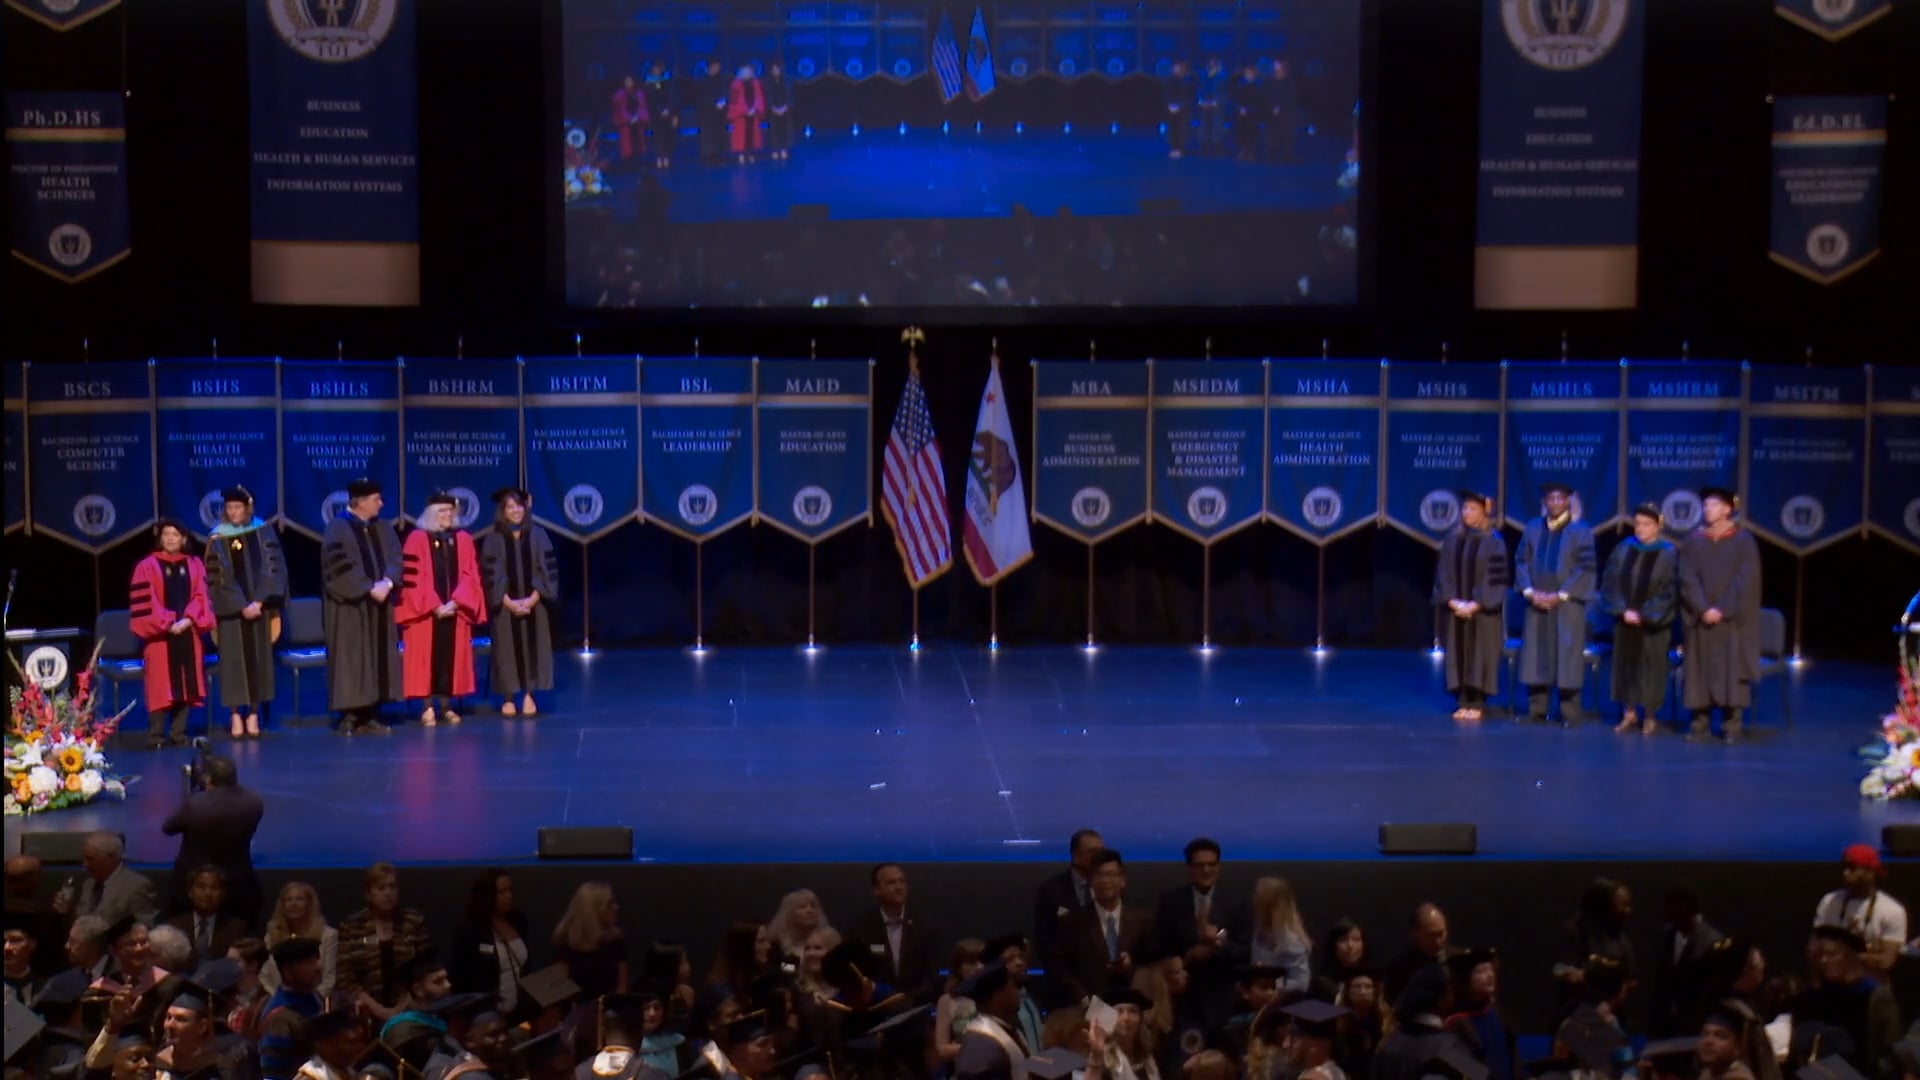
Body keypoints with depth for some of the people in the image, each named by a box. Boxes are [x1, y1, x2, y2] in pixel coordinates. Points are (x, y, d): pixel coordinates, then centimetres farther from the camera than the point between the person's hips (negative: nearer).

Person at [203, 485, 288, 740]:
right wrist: (242, 606, -14)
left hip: (259, 607, 1)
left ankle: (253, 714, 4)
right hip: (231, 609, -1)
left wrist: (259, 602, -12)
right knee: (234, 659, -5)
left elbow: (273, 568, 0)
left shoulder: (264, 533, 6)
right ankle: (235, 715, -4)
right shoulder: (217, 539, 2)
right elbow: (218, 577, -4)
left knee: (258, 657, 0)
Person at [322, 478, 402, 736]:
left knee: (378, 658, 6)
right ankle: (349, 717, -4)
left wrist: (387, 582, -16)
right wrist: (370, 588, -22)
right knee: (351, 660, -6)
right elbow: (341, 566, -18)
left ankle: (370, 716, 11)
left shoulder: (382, 528, 12)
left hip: (379, 604, 7)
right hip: (350, 606, -7)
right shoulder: (337, 529, -8)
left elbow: (395, 557, 3)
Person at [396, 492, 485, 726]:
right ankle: (428, 707, 1)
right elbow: (412, 577, -8)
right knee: (427, 657, -3)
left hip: (456, 609, 3)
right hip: (425, 610, -3)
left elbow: (470, 575, 4)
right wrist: (434, 605, -14)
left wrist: (455, 602, -10)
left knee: (452, 656, 4)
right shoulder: (417, 539, -3)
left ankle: (446, 705, 11)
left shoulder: (463, 539, 8)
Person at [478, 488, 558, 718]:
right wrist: (509, 602, -15)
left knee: (532, 647, 0)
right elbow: (491, 575, -5)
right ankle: (508, 698, 2)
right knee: (508, 648, -1)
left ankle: (529, 695, 5)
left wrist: (532, 599, -12)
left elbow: (548, 570, 0)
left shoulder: (538, 536, 3)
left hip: (533, 604, 1)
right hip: (506, 606, -1)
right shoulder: (493, 540, -1)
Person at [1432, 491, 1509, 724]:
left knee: (1480, 654, -2)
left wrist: (1475, 604, -16)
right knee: (1459, 654, 4)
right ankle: (1464, 702, 9)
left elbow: (1495, 578, -9)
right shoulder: (1452, 540, 7)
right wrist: (1452, 601, -9)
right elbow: (1443, 574, 5)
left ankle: (1477, 703, 3)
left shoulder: (1493, 542, -5)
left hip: (1483, 612, -4)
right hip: (1457, 610, 4)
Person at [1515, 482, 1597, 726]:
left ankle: (1569, 714, 0)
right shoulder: (1533, 528, 10)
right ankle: (1536, 711, 11)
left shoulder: (1581, 531, -1)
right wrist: (1529, 591, -8)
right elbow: (1521, 561, 8)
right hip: (1537, 604, 4)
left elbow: (1586, 568, -6)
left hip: (1567, 606, -3)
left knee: (1567, 658, -4)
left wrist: (1560, 595, -14)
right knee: (1537, 657, 4)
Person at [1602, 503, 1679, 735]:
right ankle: (1629, 712, 18)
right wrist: (1623, 610, -11)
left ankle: (1650, 716, 14)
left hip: (1653, 623, -3)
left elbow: (1670, 591, -10)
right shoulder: (1623, 549, 3)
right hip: (1625, 619, 3)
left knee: (1651, 666, 3)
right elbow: (1609, 583, 2)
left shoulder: (1669, 554, -7)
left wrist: (1644, 614, -14)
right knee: (1625, 663, 7)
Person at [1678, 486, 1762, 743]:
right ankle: (1700, 723, 6)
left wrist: (1723, 610, -14)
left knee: (1732, 670, -3)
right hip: (1701, 618, 2)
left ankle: (1732, 725, 0)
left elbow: (1746, 581, -6)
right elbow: (1688, 580, 0)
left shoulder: (1743, 540, 0)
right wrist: (1704, 609, -14)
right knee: (1701, 670, 1)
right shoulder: (1693, 542, 7)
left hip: (1733, 619, -2)